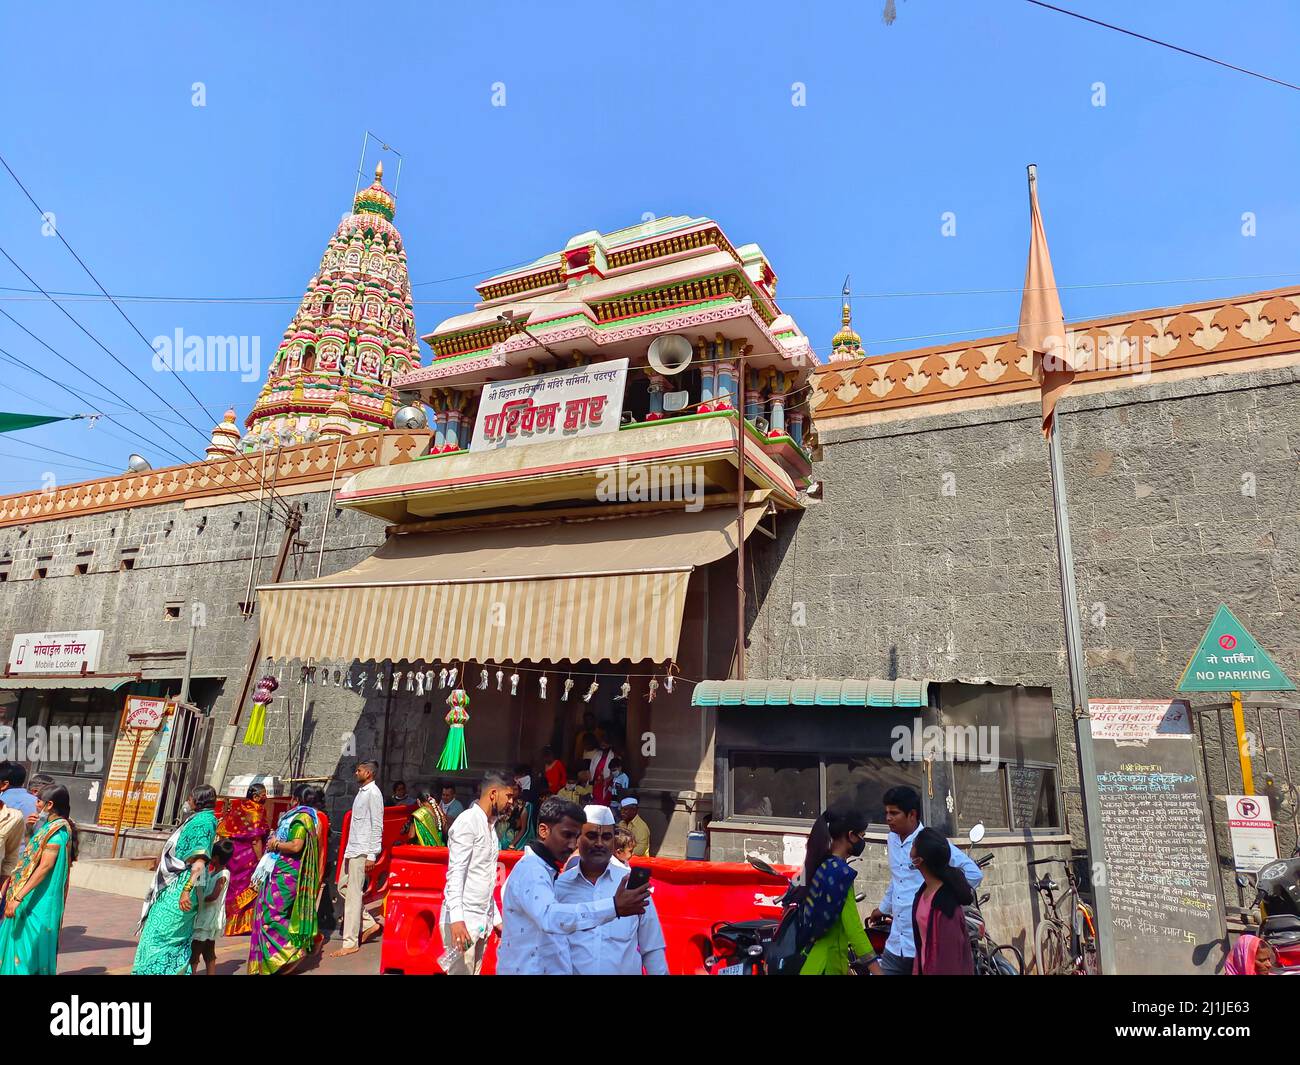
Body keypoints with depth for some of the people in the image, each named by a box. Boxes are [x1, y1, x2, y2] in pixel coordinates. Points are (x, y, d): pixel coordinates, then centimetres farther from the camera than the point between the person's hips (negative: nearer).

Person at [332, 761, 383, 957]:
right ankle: (369, 923, 21)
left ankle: (350, 943, 2)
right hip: (352, 849, 9)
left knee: (354, 894, -5)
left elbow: (377, 826, -15)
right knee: (344, 888, 12)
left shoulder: (373, 793, -11)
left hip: (362, 851, -9)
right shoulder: (361, 792, 15)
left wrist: (372, 855, -18)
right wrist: (349, 849, 14)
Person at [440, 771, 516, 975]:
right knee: (461, 972, -5)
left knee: (474, 971, 8)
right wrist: (456, 918, -24)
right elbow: (455, 873, -16)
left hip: (482, 921, 8)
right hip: (462, 920, -8)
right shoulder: (467, 822, -10)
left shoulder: (491, 825, 17)